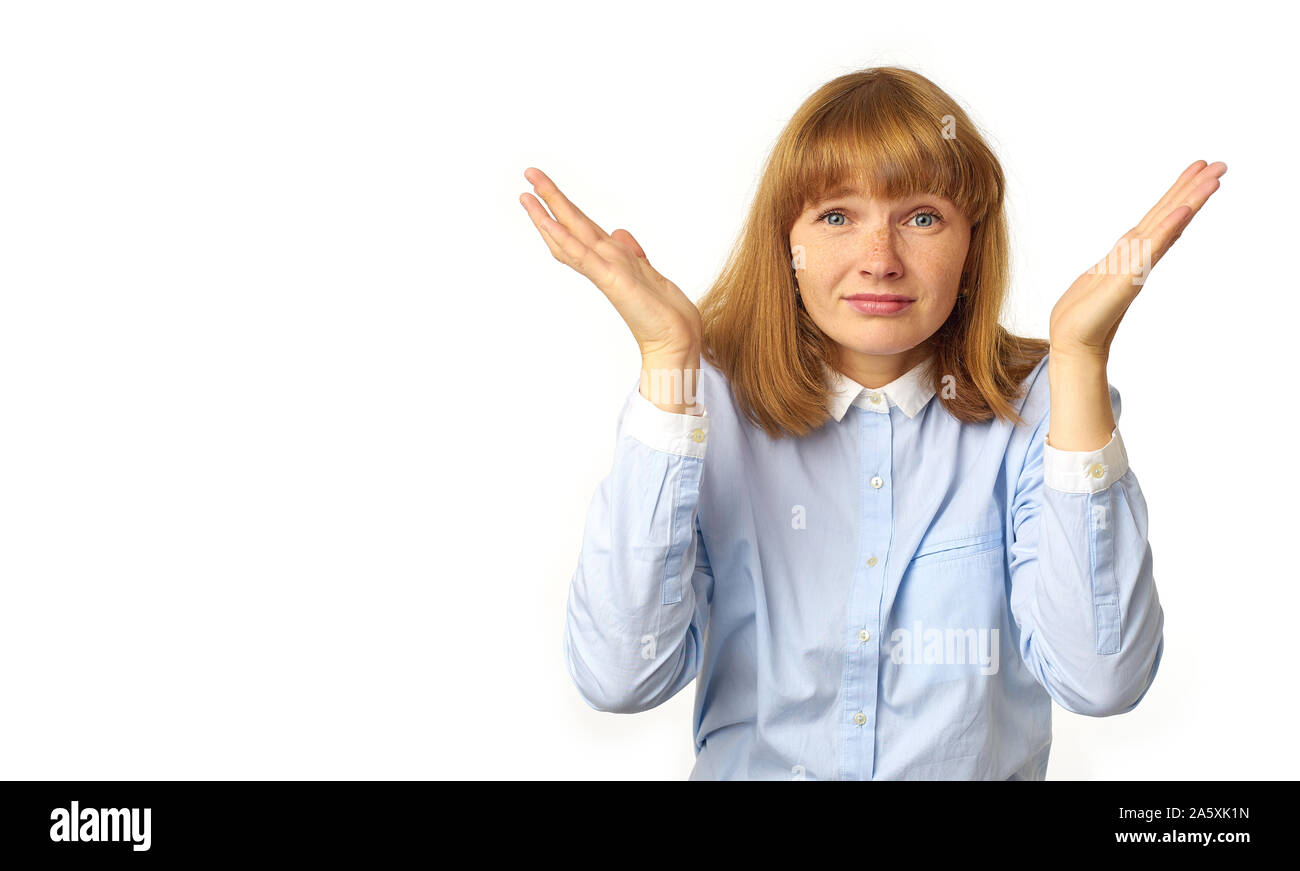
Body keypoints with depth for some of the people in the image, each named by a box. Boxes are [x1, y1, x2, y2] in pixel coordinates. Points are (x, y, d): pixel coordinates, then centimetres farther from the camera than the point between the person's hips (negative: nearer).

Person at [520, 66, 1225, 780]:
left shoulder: (1041, 406, -3)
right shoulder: (707, 401, -4)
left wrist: (1080, 359, -20)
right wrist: (665, 360, -18)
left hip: (980, 772, 1)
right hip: (750, 767, 0)